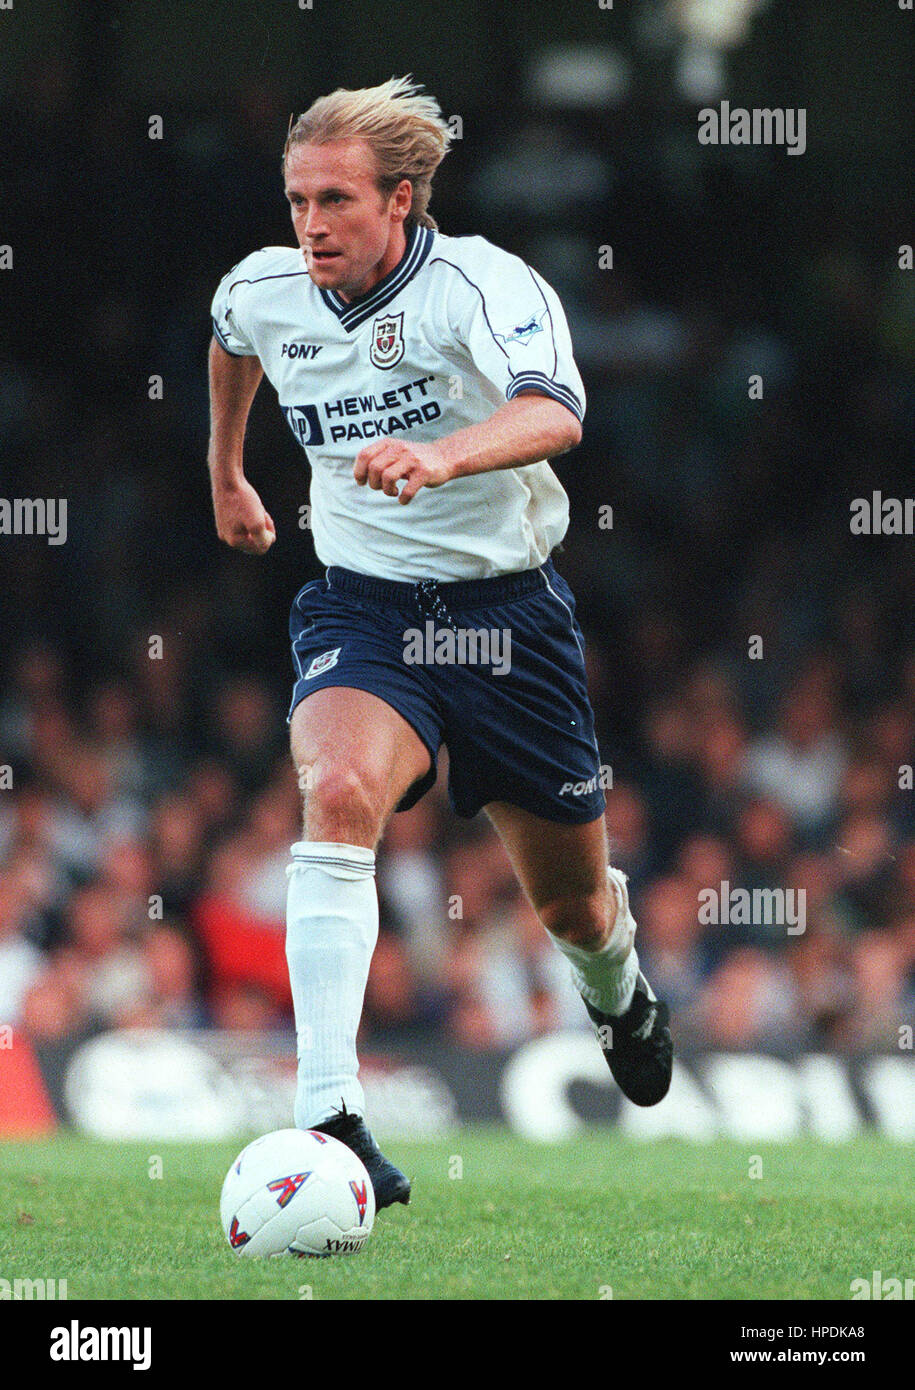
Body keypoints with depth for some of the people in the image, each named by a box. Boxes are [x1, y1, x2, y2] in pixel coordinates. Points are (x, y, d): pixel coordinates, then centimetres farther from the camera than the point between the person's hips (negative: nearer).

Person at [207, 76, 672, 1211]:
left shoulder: (486, 288, -20)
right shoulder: (264, 294, -3)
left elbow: (553, 412, -40)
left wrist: (442, 454, -59)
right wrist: (226, 473, 35)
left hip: (507, 610, -2)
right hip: (360, 609, 2)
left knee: (572, 903, 12)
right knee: (335, 794, -31)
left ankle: (619, 1000, 53)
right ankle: (329, 1113, -39)